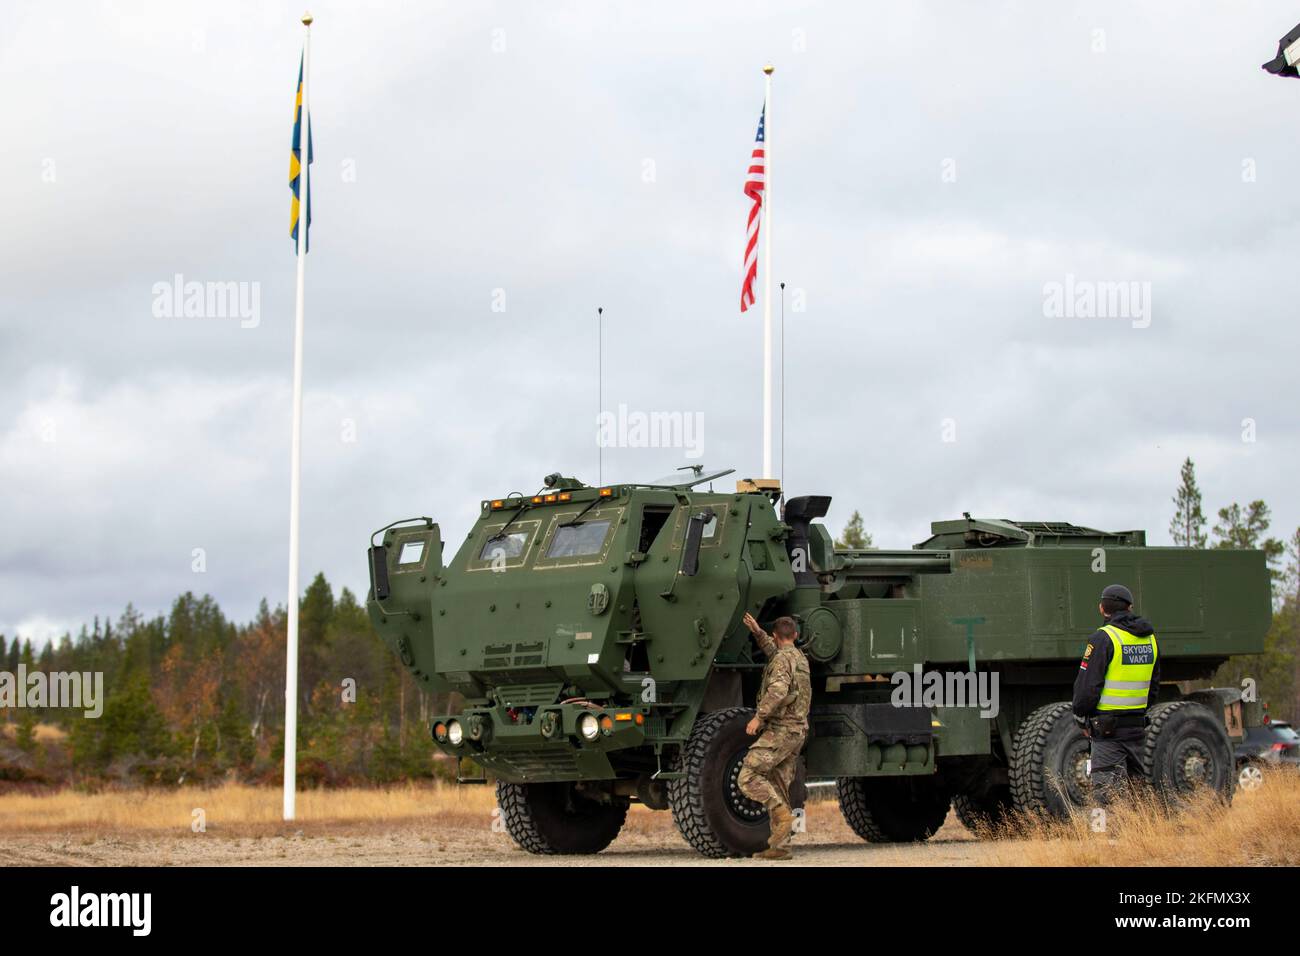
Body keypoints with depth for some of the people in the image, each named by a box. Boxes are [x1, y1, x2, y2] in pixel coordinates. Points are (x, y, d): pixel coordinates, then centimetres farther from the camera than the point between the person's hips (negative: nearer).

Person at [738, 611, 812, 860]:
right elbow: (772, 650, 40)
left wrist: (758, 717, -25)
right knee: (778, 790, 8)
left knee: (748, 777, -11)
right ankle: (780, 846, 5)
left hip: (780, 730, -9)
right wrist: (757, 631, 32)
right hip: (797, 733, 9)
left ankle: (783, 814, -21)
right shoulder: (800, 658, 18)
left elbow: (778, 689, -28)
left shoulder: (782, 659, -11)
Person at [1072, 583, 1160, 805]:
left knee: (1108, 790, -8)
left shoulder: (1103, 639, -13)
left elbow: (1087, 685, -13)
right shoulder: (1149, 639, 11)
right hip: (1137, 727, 7)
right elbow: (1154, 685, 18)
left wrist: (1081, 718, 0)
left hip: (1107, 728, -7)